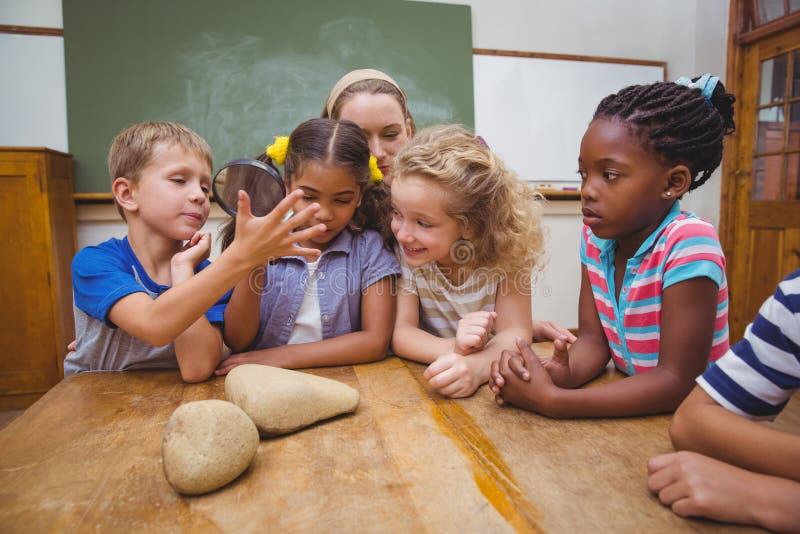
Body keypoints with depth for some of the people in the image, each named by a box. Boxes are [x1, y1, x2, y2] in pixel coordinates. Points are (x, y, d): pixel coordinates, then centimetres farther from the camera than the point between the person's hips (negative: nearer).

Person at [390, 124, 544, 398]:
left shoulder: (504, 247, -16)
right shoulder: (402, 250, -15)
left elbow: (514, 332, -18)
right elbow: (399, 332, -15)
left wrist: (475, 365, -39)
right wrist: (454, 349, -34)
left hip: (491, 381, 0)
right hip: (426, 382, 1)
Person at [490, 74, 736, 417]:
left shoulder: (688, 243, -20)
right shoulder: (596, 235, -4)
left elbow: (678, 382, -22)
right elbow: (593, 339, -3)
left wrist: (552, 401, -29)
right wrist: (562, 374, -25)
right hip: (636, 408, 4)